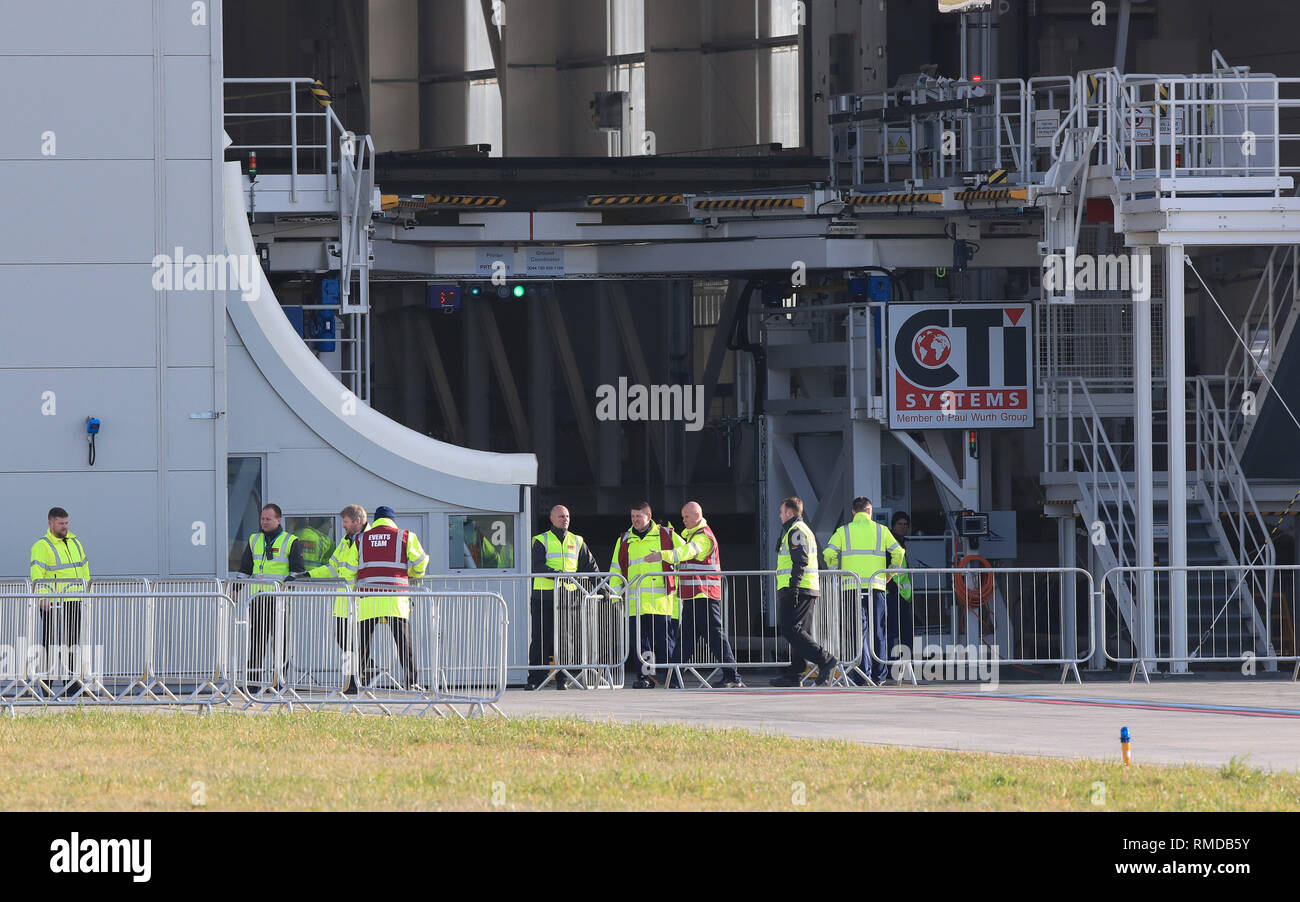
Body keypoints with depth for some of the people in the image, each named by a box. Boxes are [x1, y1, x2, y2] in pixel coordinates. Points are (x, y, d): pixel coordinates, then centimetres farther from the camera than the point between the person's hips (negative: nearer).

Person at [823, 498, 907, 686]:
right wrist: (890, 573, 16)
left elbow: (829, 554, -4)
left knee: (859, 630, -1)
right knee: (878, 632, 7)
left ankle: (864, 674, -8)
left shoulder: (843, 531, 6)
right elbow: (898, 552, 2)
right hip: (876, 586, 0)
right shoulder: (880, 530, 8)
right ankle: (879, 675, 7)